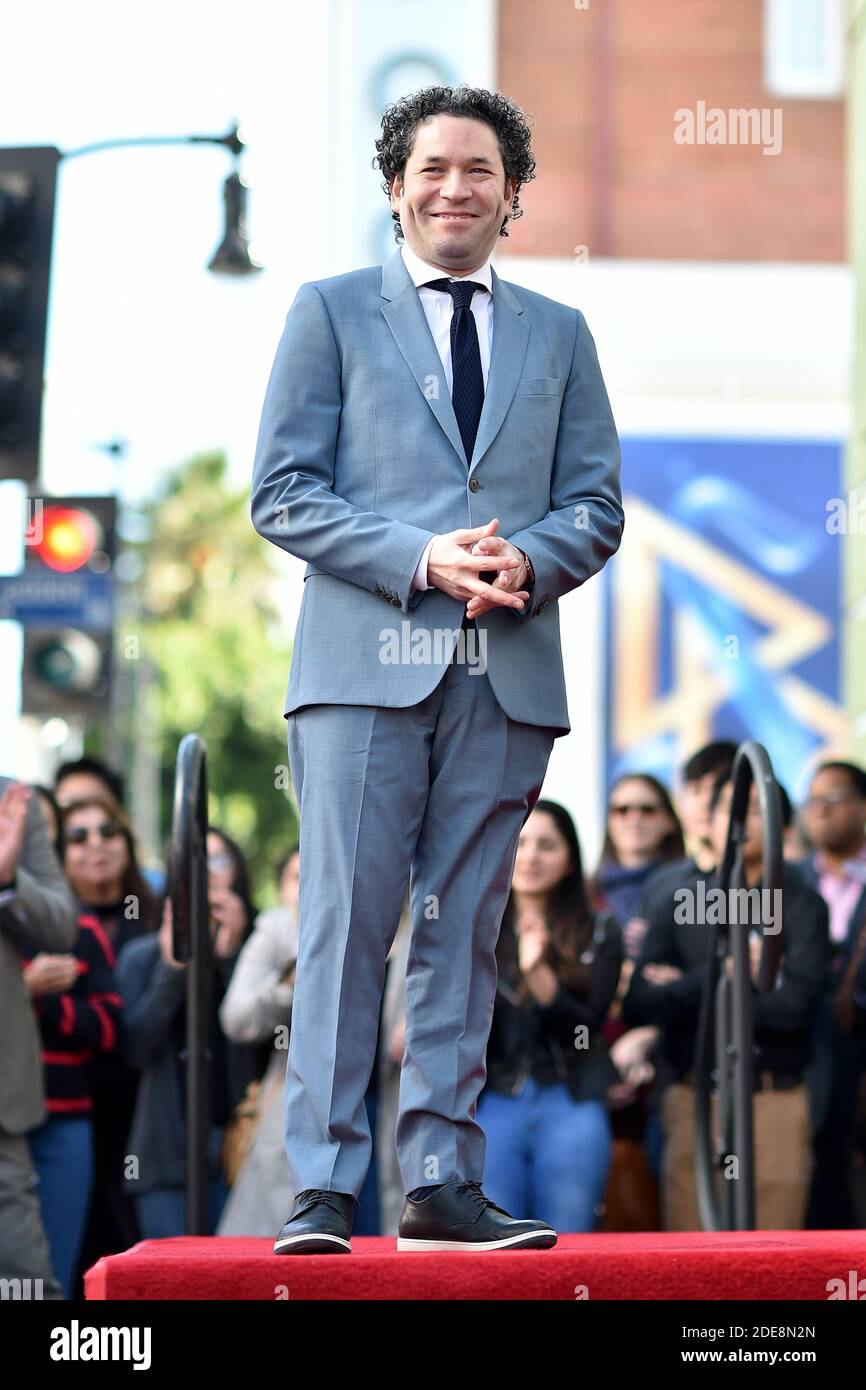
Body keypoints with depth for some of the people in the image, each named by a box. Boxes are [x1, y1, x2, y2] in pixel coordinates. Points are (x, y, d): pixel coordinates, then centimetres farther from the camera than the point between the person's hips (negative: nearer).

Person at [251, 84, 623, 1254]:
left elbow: (596, 502, 14)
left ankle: (442, 1183, 6)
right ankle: (322, 1189, -8)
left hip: (507, 673, 3)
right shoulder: (331, 312, 9)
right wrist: (421, 559, -12)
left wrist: (529, 560, -9)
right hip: (365, 669, -3)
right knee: (346, 924, -8)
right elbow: (283, 493, 1)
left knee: (465, 932, 4)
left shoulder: (559, 335, 18)